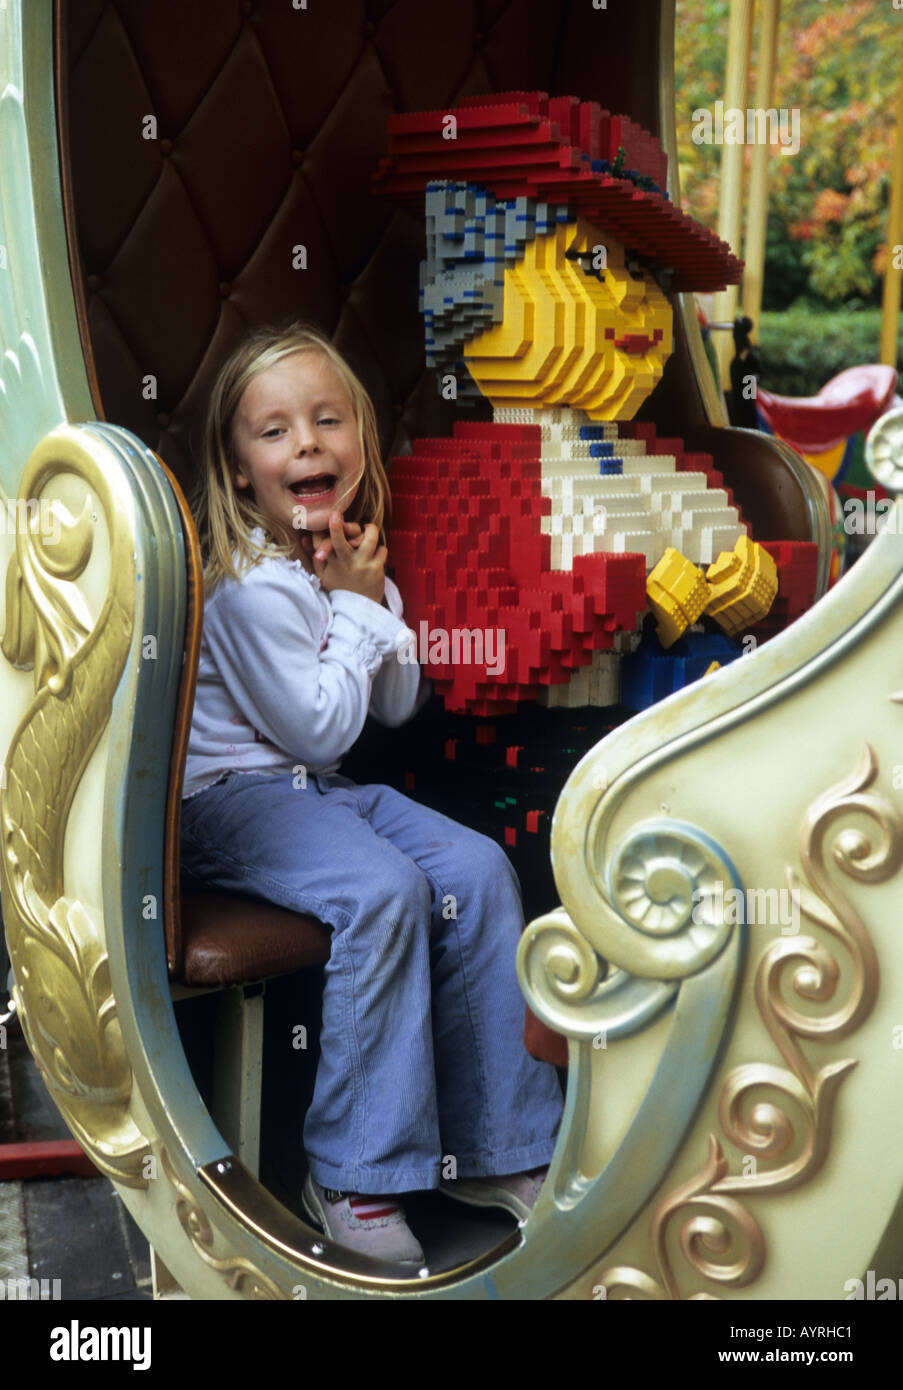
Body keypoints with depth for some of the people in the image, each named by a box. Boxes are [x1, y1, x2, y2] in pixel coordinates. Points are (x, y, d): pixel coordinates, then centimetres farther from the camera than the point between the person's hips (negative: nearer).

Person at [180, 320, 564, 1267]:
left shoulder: (349, 557, 9)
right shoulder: (250, 584, -18)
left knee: (478, 869, -9)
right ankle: (351, 1177, -19)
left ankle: (490, 1146, 0)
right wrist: (351, 603, -10)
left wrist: (374, 597, -4)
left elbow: (398, 706, 10)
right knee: (386, 890, -30)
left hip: (318, 789, 8)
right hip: (230, 795, -8)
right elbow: (321, 727, -17)